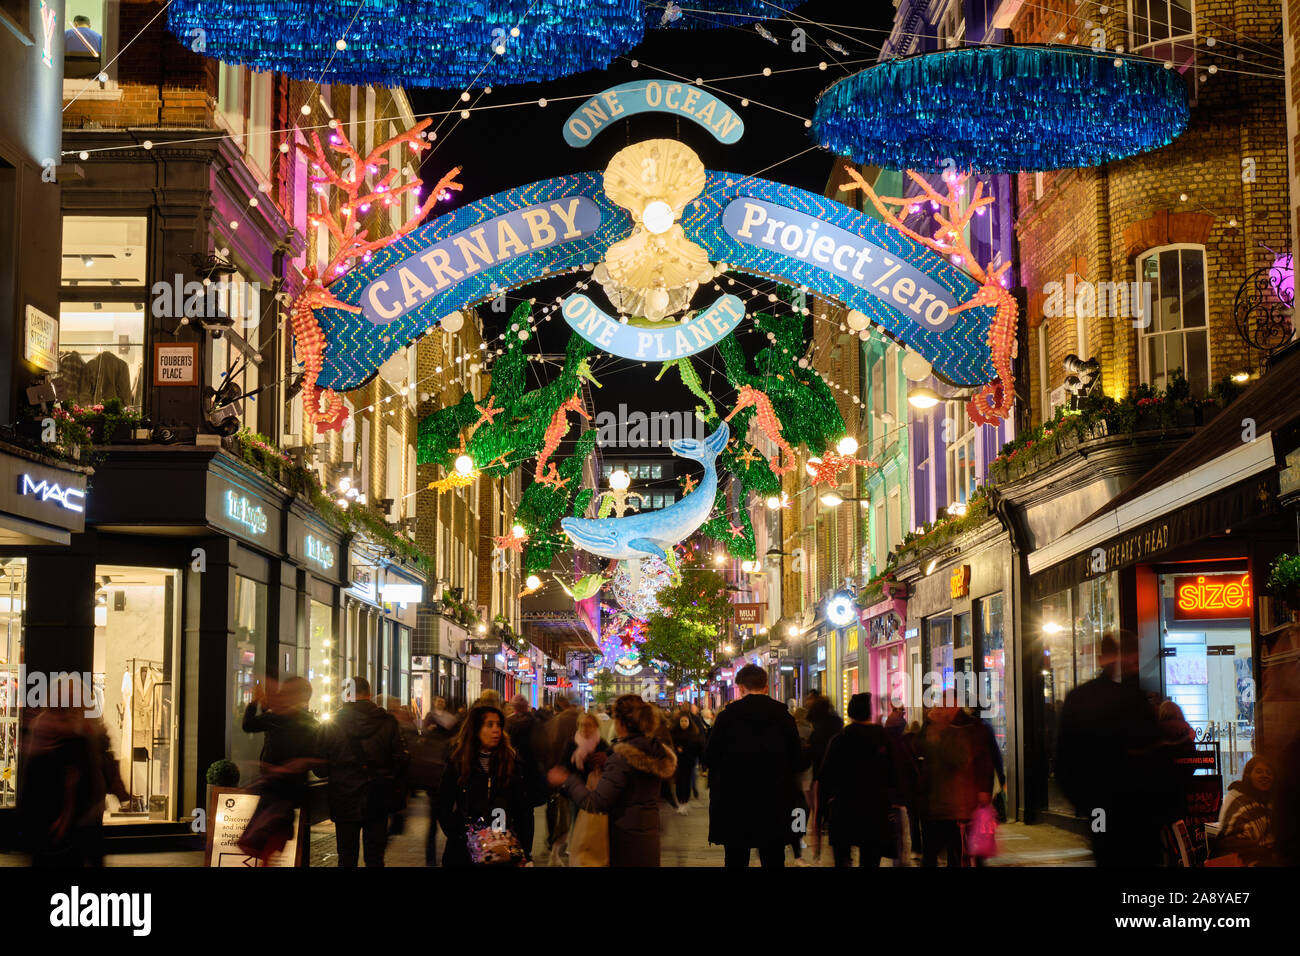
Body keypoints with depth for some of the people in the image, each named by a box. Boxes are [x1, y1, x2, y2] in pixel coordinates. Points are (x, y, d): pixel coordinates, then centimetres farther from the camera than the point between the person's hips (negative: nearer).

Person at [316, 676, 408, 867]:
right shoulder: (388, 722, -5)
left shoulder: (331, 724, -6)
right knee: (375, 857, 8)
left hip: (344, 801, 0)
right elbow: (400, 760, -5)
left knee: (347, 857, 9)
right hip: (378, 801, 0)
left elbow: (320, 768, -4)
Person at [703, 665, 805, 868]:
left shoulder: (727, 716, -7)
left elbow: (709, 759, -6)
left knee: (736, 859, 6)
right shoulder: (783, 716, -2)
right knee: (774, 860, 9)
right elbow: (798, 761, 1)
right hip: (775, 805, 2)